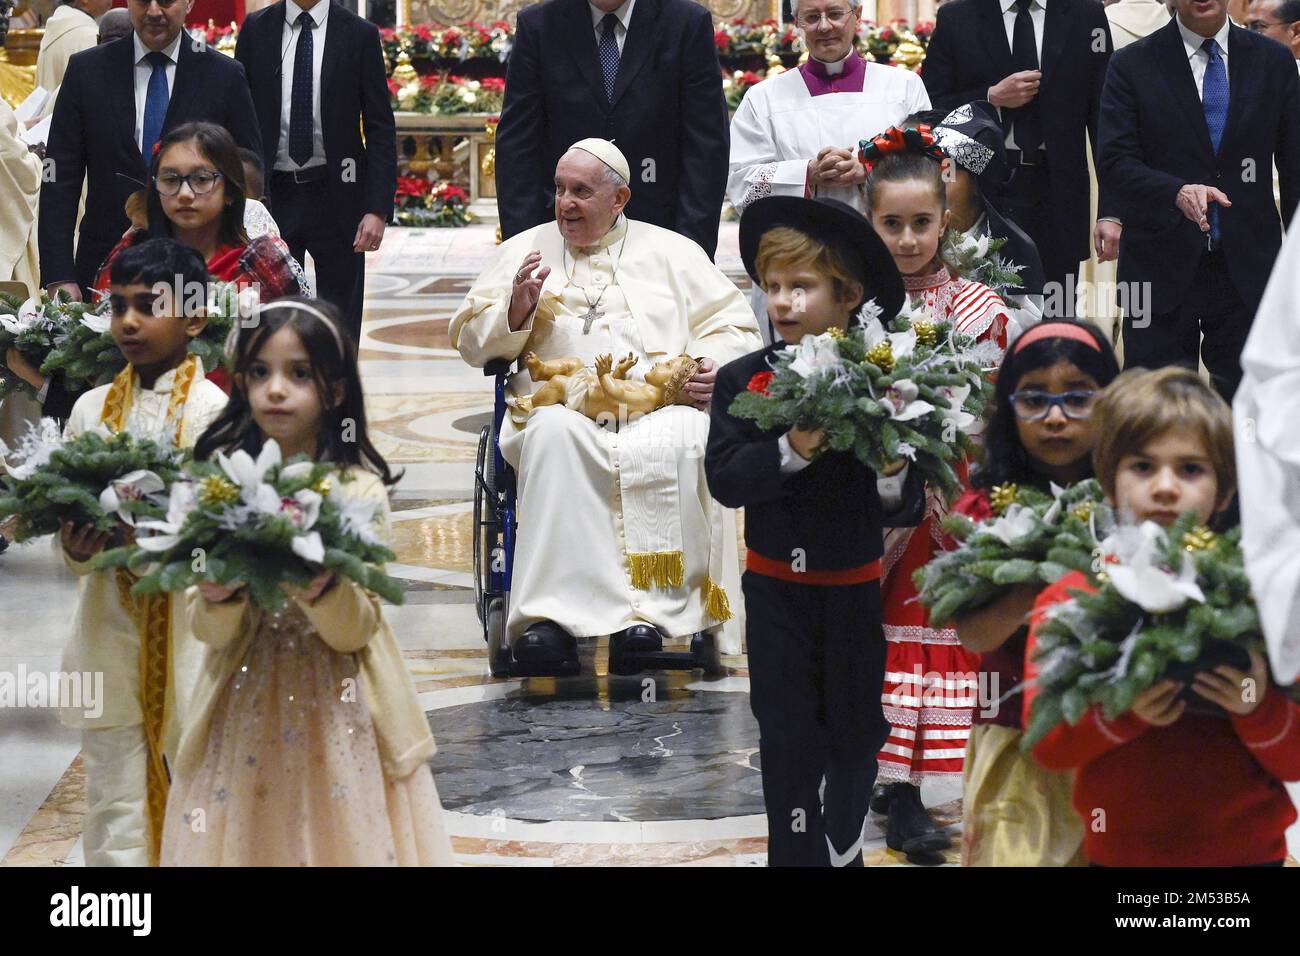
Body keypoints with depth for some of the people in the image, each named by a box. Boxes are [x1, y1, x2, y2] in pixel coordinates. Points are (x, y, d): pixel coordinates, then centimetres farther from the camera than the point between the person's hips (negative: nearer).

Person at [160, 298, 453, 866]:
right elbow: (208, 630, -3)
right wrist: (218, 599, -24)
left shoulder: (359, 488, -6)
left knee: (337, 834, 3)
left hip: (335, 710, -1)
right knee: (245, 833, 6)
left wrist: (324, 590, -28)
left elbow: (356, 630, -8)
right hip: (244, 710, 2)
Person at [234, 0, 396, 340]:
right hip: (272, 195, 1)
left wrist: (378, 209, -11)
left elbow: (380, 129, -2)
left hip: (336, 196, -1)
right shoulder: (256, 29, 4)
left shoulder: (360, 34, 0)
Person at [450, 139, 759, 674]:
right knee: (556, 435, -37)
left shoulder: (672, 252, 23)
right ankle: (552, 616, -42)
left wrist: (718, 366, -5)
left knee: (680, 443, -37)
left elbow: (732, 324, 17)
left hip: (661, 406, 0)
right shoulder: (525, 249, 24)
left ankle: (652, 611, -37)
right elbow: (471, 342, 20)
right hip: (560, 404, 0)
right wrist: (517, 308, 0)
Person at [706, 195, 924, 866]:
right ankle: (797, 852, 11)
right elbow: (723, 480, -17)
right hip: (777, 588, 0)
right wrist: (790, 451, -30)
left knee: (855, 732, 14)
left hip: (856, 588, 0)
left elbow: (910, 500, -7)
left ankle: (843, 848, 35)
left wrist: (895, 490, -30)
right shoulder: (743, 381, -6)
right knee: (788, 736, 2)